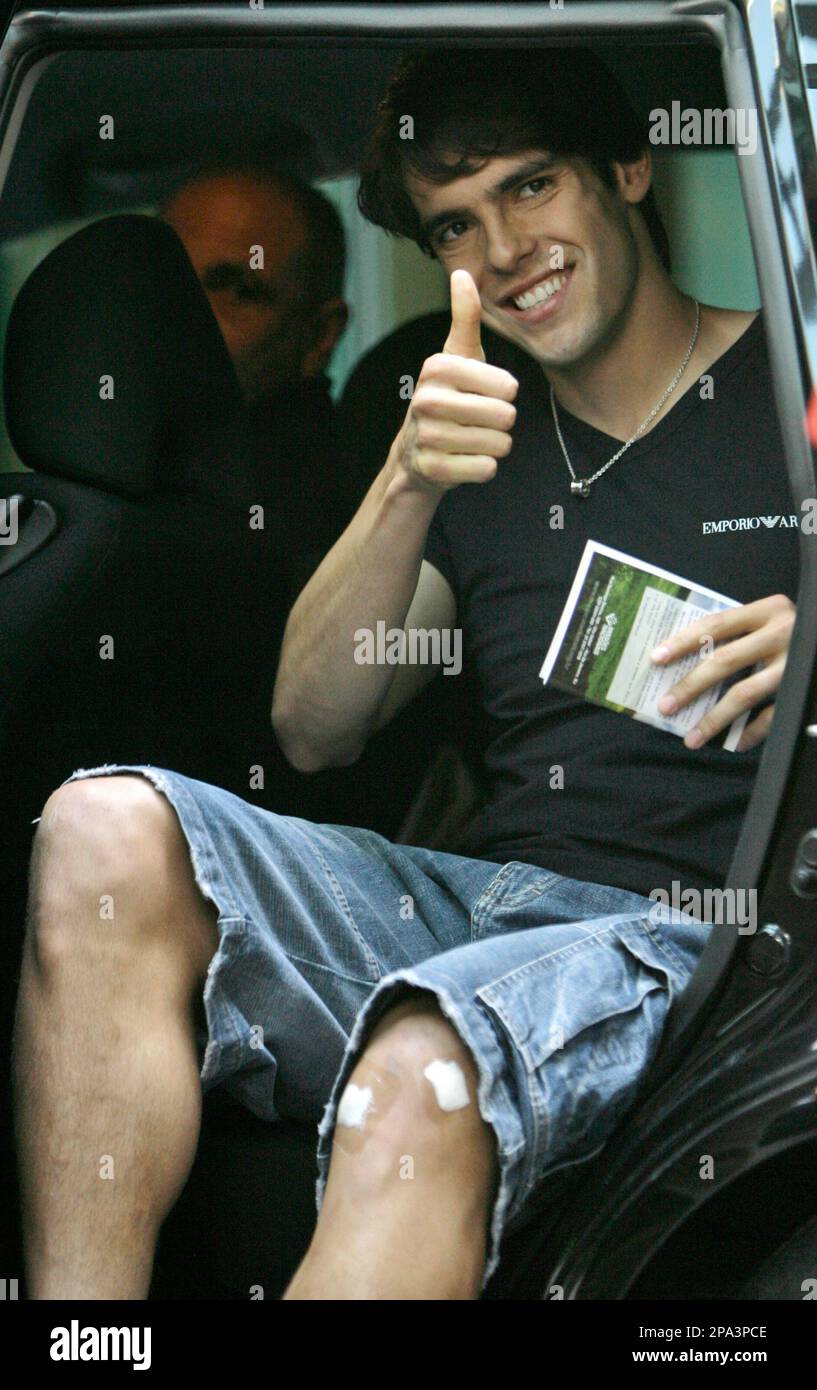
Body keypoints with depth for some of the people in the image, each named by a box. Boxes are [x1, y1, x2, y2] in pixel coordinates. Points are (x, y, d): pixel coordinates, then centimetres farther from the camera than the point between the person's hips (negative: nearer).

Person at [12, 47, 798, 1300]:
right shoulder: (485, 435, 22)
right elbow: (313, 729, 12)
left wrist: (803, 650, -17)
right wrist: (408, 487, -2)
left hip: (691, 933, -5)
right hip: (482, 901, 5)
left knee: (420, 1080, -38)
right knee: (106, 829, -20)